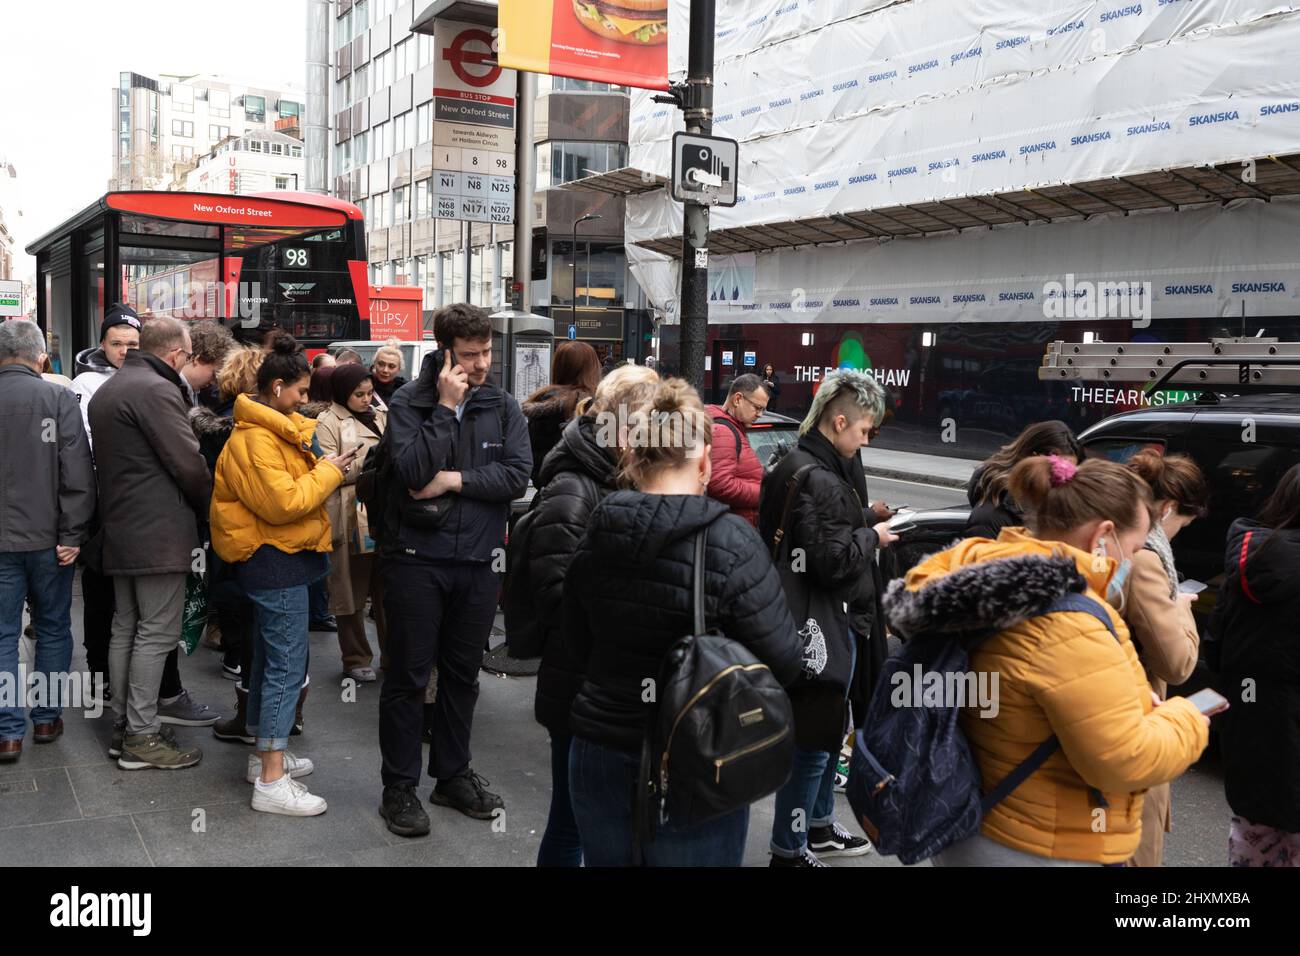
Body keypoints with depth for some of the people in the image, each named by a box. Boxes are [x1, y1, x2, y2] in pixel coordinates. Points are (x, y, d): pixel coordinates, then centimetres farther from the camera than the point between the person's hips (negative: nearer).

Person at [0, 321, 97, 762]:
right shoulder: (59, 399, -9)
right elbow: (78, 474, -12)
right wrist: (72, 536, -6)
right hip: (47, 539, -1)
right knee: (53, 629, 14)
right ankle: (46, 717, 22)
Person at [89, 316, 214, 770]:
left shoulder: (106, 391, 16)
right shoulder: (157, 391, -15)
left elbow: (106, 461, 19)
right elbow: (189, 465, -16)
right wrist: (210, 507, 0)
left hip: (119, 529, 10)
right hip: (160, 533, -10)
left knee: (125, 629, 15)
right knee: (156, 633, -4)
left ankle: (123, 725, 23)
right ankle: (142, 738, 0)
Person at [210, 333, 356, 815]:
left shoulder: (272, 428, 15)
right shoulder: (256, 438, -18)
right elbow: (282, 502, -24)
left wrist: (325, 469, 5)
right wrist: (328, 473, -14)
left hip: (275, 557, 11)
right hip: (275, 559, -11)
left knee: (270, 658, 18)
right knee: (288, 665, -9)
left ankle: (266, 754, 30)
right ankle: (271, 781, -5)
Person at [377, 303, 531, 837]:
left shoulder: (503, 407, 3)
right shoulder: (409, 402, -7)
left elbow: (518, 475, -8)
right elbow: (413, 471, -21)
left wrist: (455, 480, -15)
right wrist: (446, 406, -20)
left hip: (478, 562, 4)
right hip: (417, 558, -3)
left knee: (462, 675, 15)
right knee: (408, 677, 5)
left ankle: (452, 775, 31)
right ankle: (399, 787, 19)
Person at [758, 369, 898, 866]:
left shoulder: (792, 466, 10)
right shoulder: (820, 481, -21)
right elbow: (833, 560, -24)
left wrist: (863, 520, 7)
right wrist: (872, 536, -8)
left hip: (819, 624, 11)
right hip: (820, 628, -11)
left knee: (826, 731, 23)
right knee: (812, 742, 0)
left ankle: (818, 826, 39)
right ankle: (788, 851, 12)